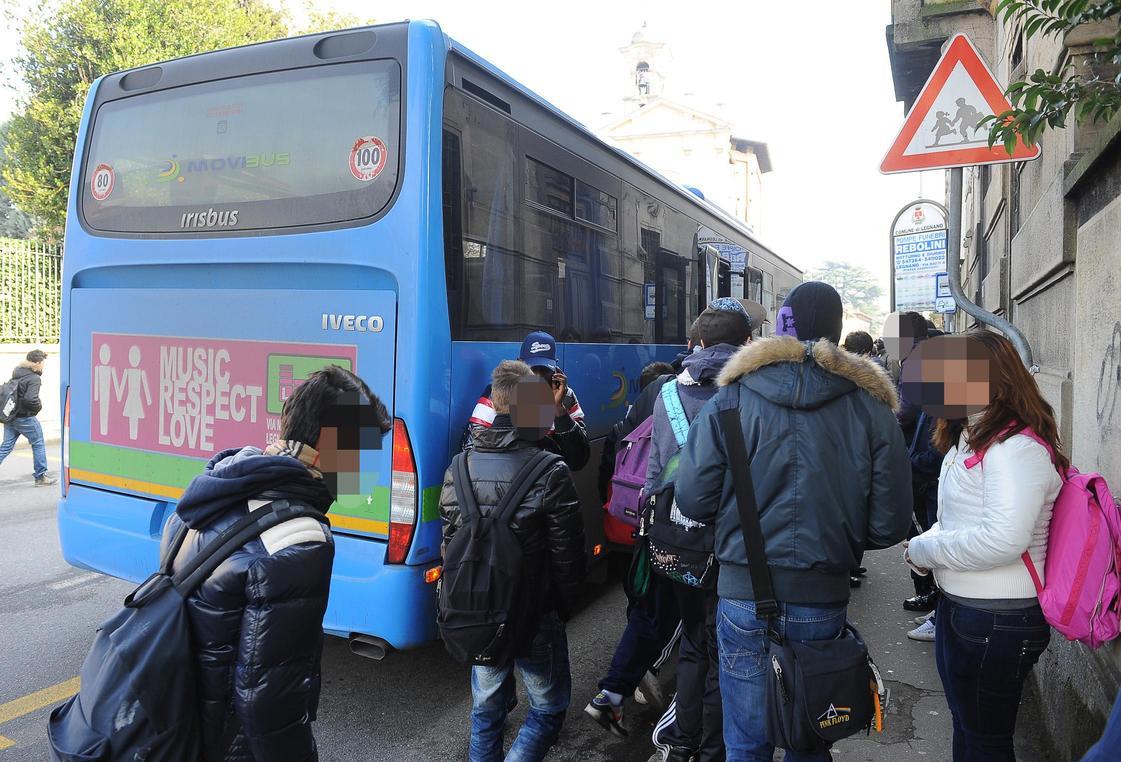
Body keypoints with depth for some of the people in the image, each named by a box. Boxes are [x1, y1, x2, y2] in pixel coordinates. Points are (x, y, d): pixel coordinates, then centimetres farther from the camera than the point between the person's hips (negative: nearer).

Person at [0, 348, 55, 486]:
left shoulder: (17, 372, 8)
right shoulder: (34, 378, -18)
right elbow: (30, 399, -28)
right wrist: (39, 405, -10)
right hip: (25, 418, -8)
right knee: (38, 444, 6)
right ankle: (40, 477, 11)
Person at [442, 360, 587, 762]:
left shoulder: (459, 468, -4)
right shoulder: (551, 473, -18)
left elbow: (449, 542, 5)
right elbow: (567, 553, -12)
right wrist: (565, 605, 5)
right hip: (535, 616, -5)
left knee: (486, 707, 23)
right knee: (548, 707, 16)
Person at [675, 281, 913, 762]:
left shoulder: (729, 400, -7)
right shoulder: (872, 407, -4)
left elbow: (693, 502, -8)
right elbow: (890, 524, -4)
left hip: (744, 595, -1)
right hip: (824, 599, 1)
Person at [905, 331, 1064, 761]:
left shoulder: (1017, 448, -20)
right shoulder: (971, 438, 10)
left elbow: (1004, 539, -31)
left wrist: (923, 550, -18)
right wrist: (926, 544, -2)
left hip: (996, 619, -9)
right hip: (961, 607, 9)